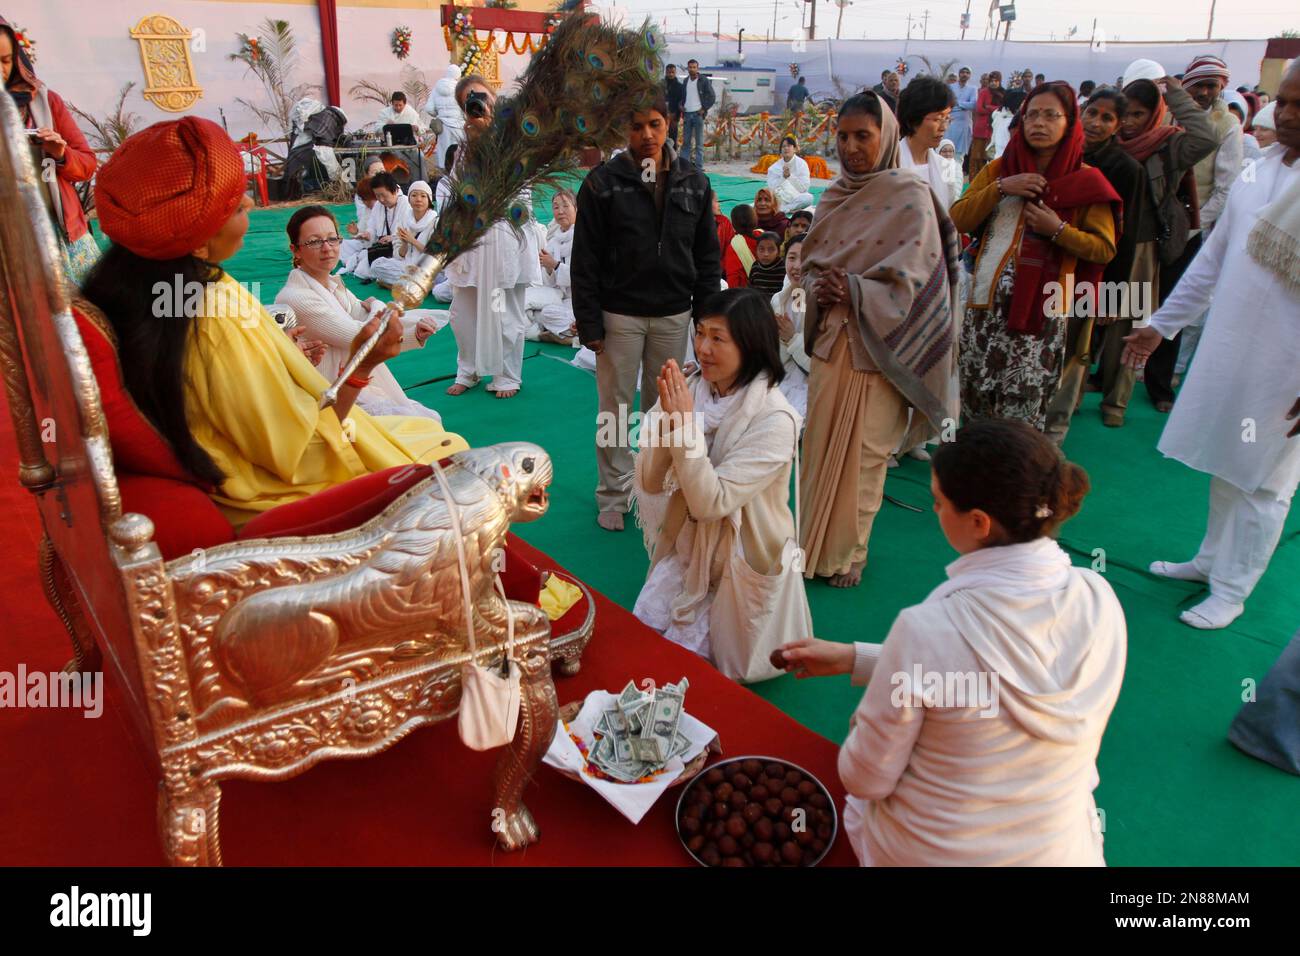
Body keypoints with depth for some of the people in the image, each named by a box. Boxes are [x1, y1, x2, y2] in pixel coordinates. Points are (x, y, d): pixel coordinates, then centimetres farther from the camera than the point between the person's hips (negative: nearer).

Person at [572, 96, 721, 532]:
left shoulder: (693, 181, 5)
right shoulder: (603, 182, -4)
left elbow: (707, 254, 8)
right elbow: (585, 259, -5)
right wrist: (589, 323, -9)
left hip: (673, 314, 3)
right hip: (619, 313, -2)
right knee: (616, 405, 4)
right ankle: (614, 494, 16)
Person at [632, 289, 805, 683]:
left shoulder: (775, 419, -23)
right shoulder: (693, 392, -8)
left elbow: (712, 502, -27)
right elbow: (649, 483, -8)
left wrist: (685, 423, -31)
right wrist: (667, 418, -24)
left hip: (740, 562, -4)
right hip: (687, 546, 5)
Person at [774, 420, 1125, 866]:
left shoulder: (927, 628, -31)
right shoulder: (1100, 601, -15)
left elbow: (867, 778, -18)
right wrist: (852, 658, 4)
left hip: (927, 853, -4)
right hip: (1061, 850, 4)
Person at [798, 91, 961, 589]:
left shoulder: (910, 197, -9)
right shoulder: (835, 195, 8)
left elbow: (914, 278, -14)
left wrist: (854, 290, -20)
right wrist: (818, 288, -8)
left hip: (876, 346, -5)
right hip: (829, 338, 5)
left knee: (863, 451, 3)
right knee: (820, 441, 10)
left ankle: (848, 553, 19)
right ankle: (813, 542, 26)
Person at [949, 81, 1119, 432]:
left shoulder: (1085, 181, 4)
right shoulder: (999, 169, 11)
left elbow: (1104, 249, 1)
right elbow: (957, 220, 1)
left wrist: (1058, 229, -13)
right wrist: (1000, 188, -11)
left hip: (1042, 308, -2)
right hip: (987, 302, 2)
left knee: (1022, 409, -3)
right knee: (976, 398, 5)